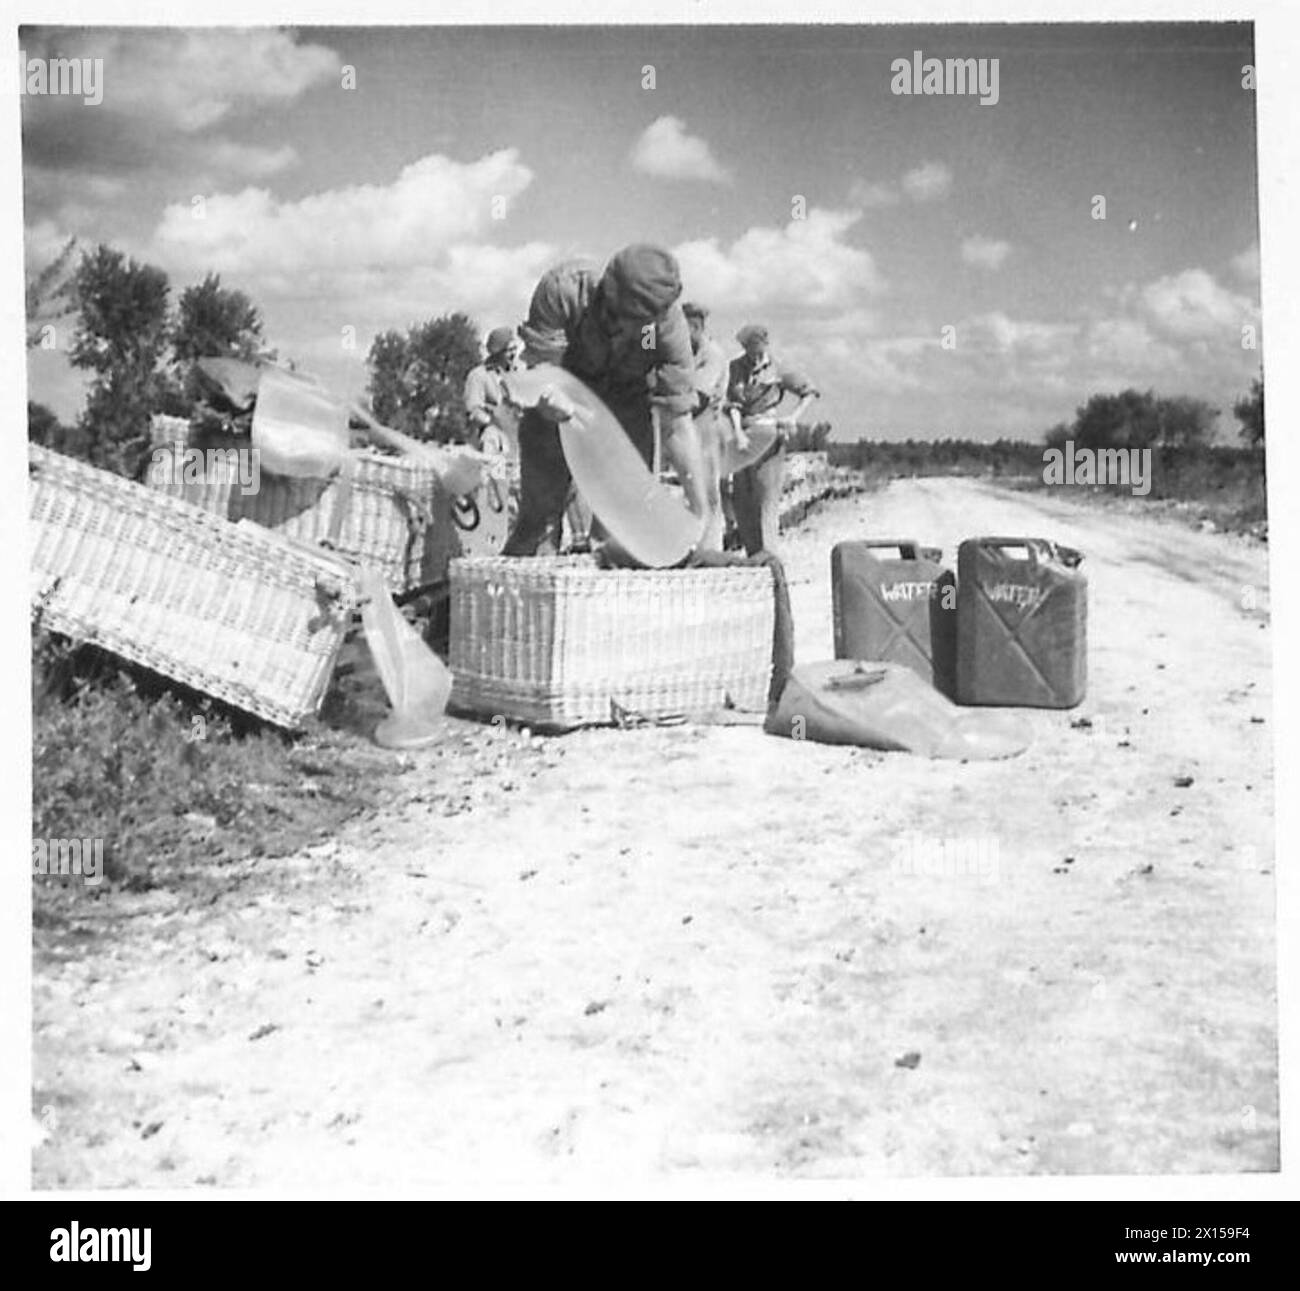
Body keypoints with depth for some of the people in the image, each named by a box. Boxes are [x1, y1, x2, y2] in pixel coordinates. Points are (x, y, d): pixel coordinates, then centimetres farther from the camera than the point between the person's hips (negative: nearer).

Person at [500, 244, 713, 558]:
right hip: (558, 405, -1)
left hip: (625, 405, 1)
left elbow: (677, 423, -25)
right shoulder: (563, 288, -32)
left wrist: (701, 511, -27)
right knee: (540, 516, -3)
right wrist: (547, 395, -55)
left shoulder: (668, 320, -28)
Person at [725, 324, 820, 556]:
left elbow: (810, 391, 1)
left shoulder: (777, 371, -3)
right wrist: (738, 431, -20)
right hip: (744, 434, 4)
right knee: (741, 498, 5)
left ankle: (767, 553, -14)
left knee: (766, 496, -11)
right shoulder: (735, 368, 4)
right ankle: (752, 553, 13)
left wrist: (793, 418, -12)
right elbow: (732, 402, -4)